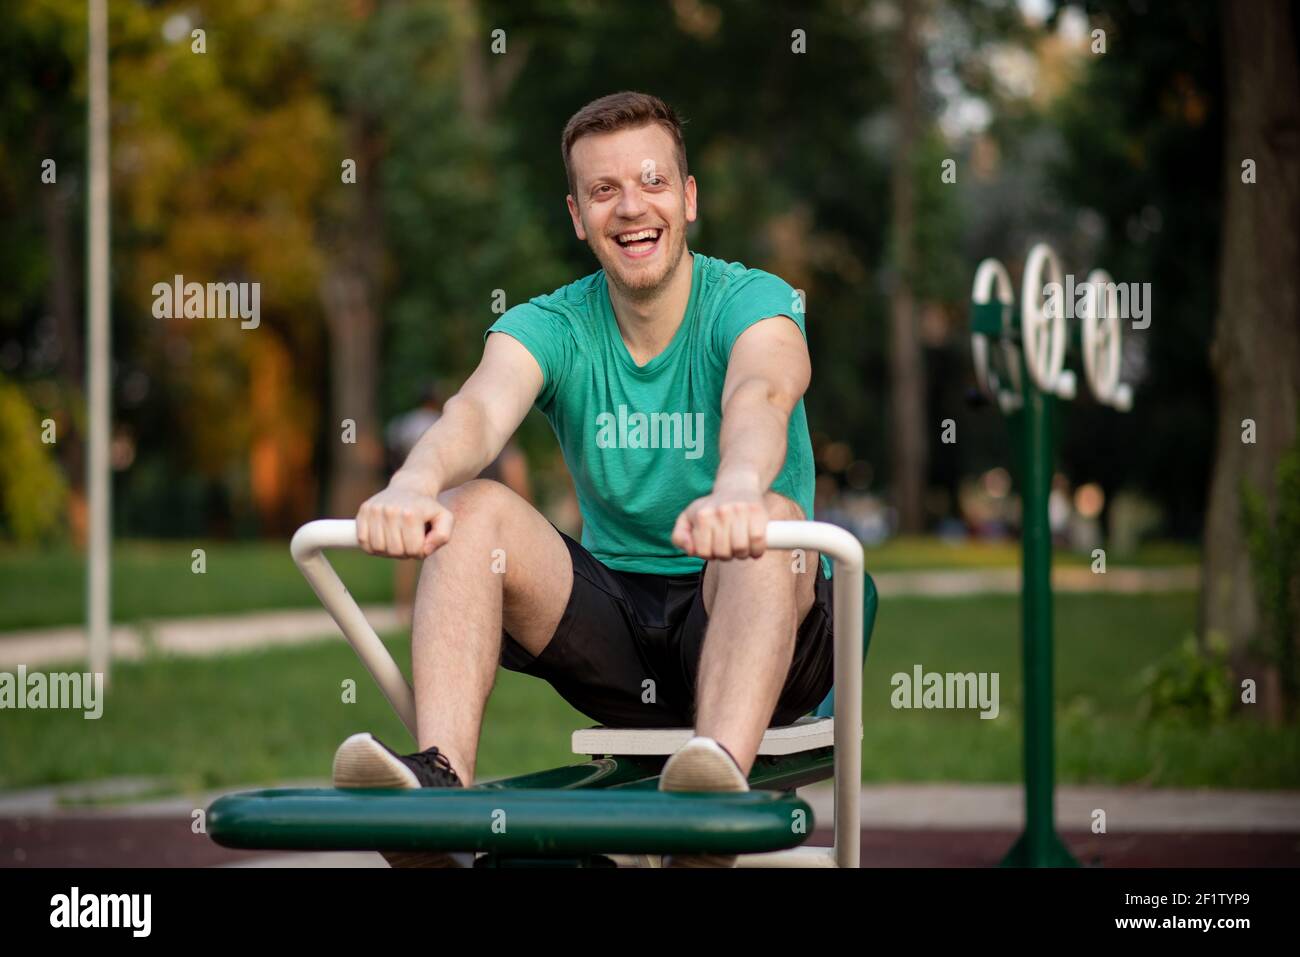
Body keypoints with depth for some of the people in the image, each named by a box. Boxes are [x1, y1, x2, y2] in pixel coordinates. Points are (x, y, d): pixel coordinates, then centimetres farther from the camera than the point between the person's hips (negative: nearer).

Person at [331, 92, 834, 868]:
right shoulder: (552, 328, 0)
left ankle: (723, 783, -58)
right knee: (472, 510, -20)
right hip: (614, 622, 3)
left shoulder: (750, 302, -8)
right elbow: (483, 408, -23)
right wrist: (416, 484, -48)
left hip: (746, 628, -3)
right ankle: (440, 782, -38)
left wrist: (737, 491, -58)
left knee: (773, 521, -36)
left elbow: (761, 395, -33)